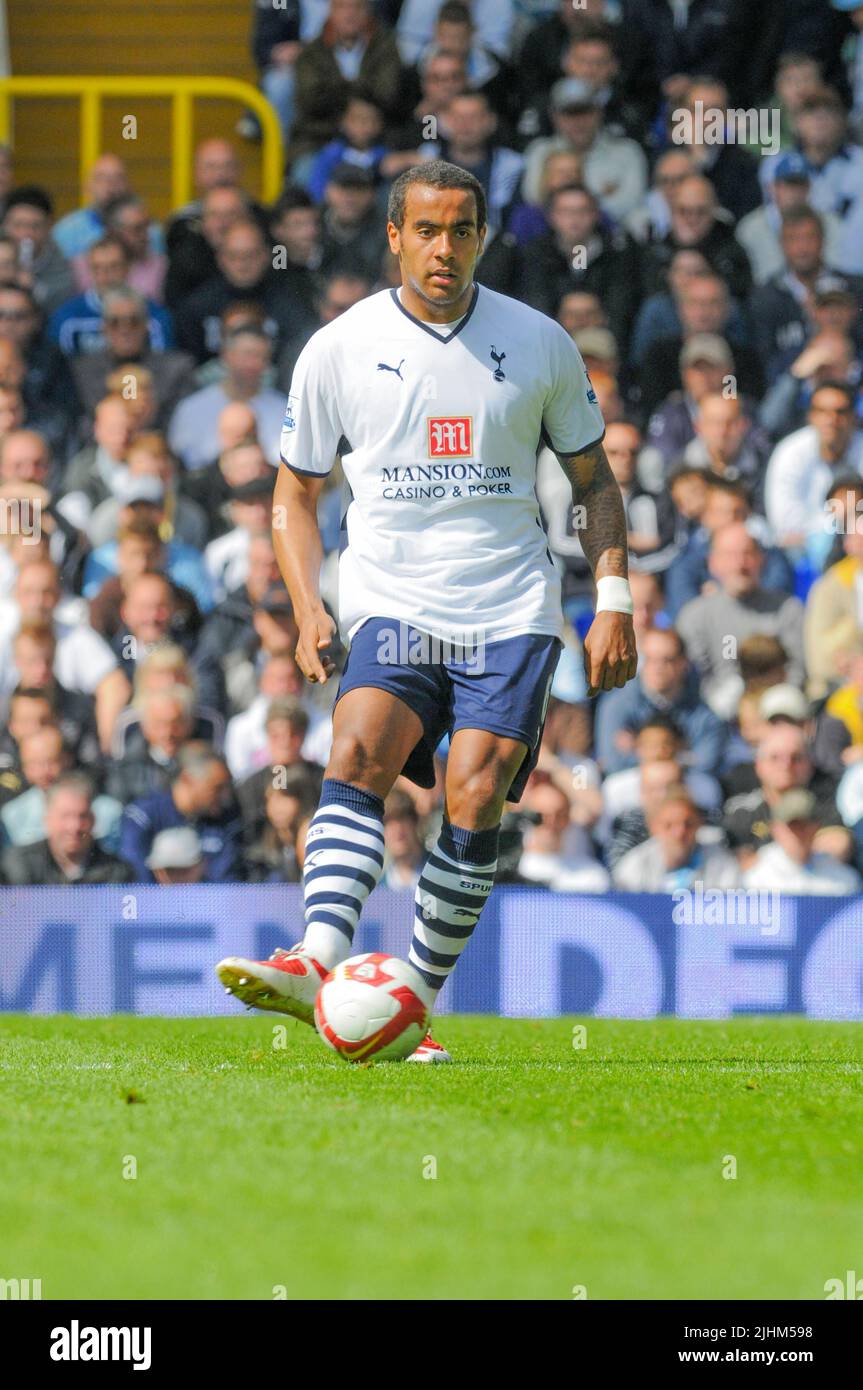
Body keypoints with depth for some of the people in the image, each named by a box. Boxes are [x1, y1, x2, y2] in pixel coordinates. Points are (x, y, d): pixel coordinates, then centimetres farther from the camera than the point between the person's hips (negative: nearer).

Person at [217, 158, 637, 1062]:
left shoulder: (539, 343, 6)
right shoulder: (338, 350, 4)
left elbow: (592, 478, 16)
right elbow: (295, 491, 13)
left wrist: (614, 600, 5)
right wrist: (307, 608, -1)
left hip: (511, 617, 1)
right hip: (393, 606, -1)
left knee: (473, 803, -15)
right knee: (358, 753, -26)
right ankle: (318, 968, -43)